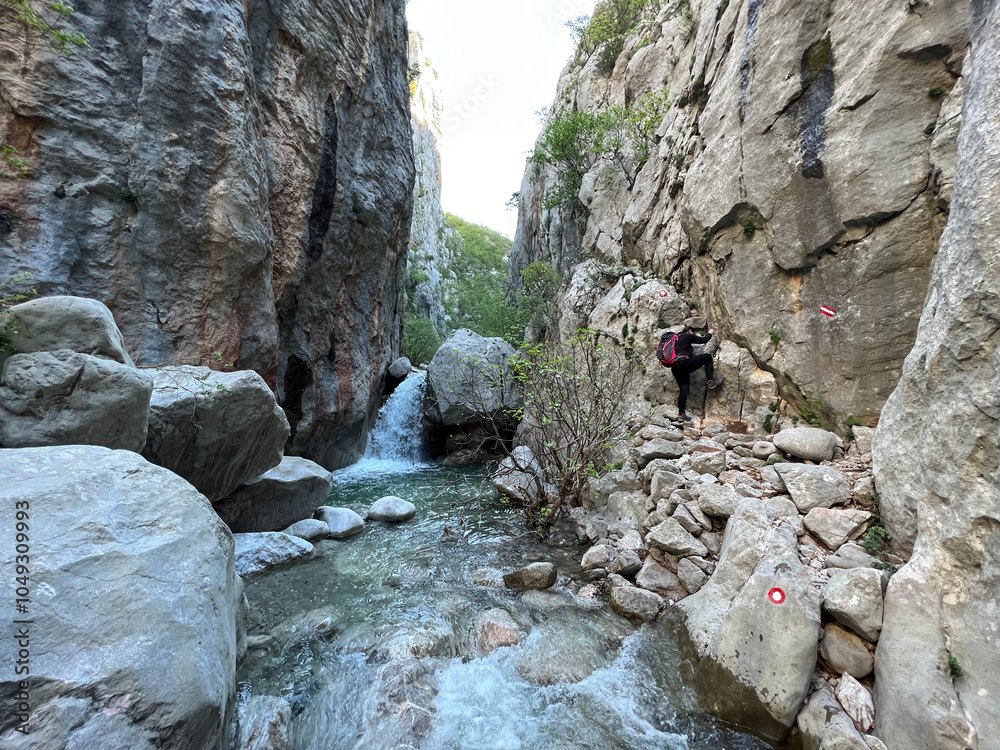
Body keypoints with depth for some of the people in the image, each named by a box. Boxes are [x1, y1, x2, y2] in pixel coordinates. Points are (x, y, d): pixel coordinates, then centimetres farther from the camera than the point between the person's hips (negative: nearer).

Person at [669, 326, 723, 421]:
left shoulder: (676, 338, 30)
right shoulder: (687, 336, 6)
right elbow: (703, 340, 10)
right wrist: (710, 333, 28)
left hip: (675, 368, 8)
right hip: (684, 363, -8)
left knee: (684, 390, 10)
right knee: (707, 357, 7)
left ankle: (681, 413, 5)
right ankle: (712, 380, 5)